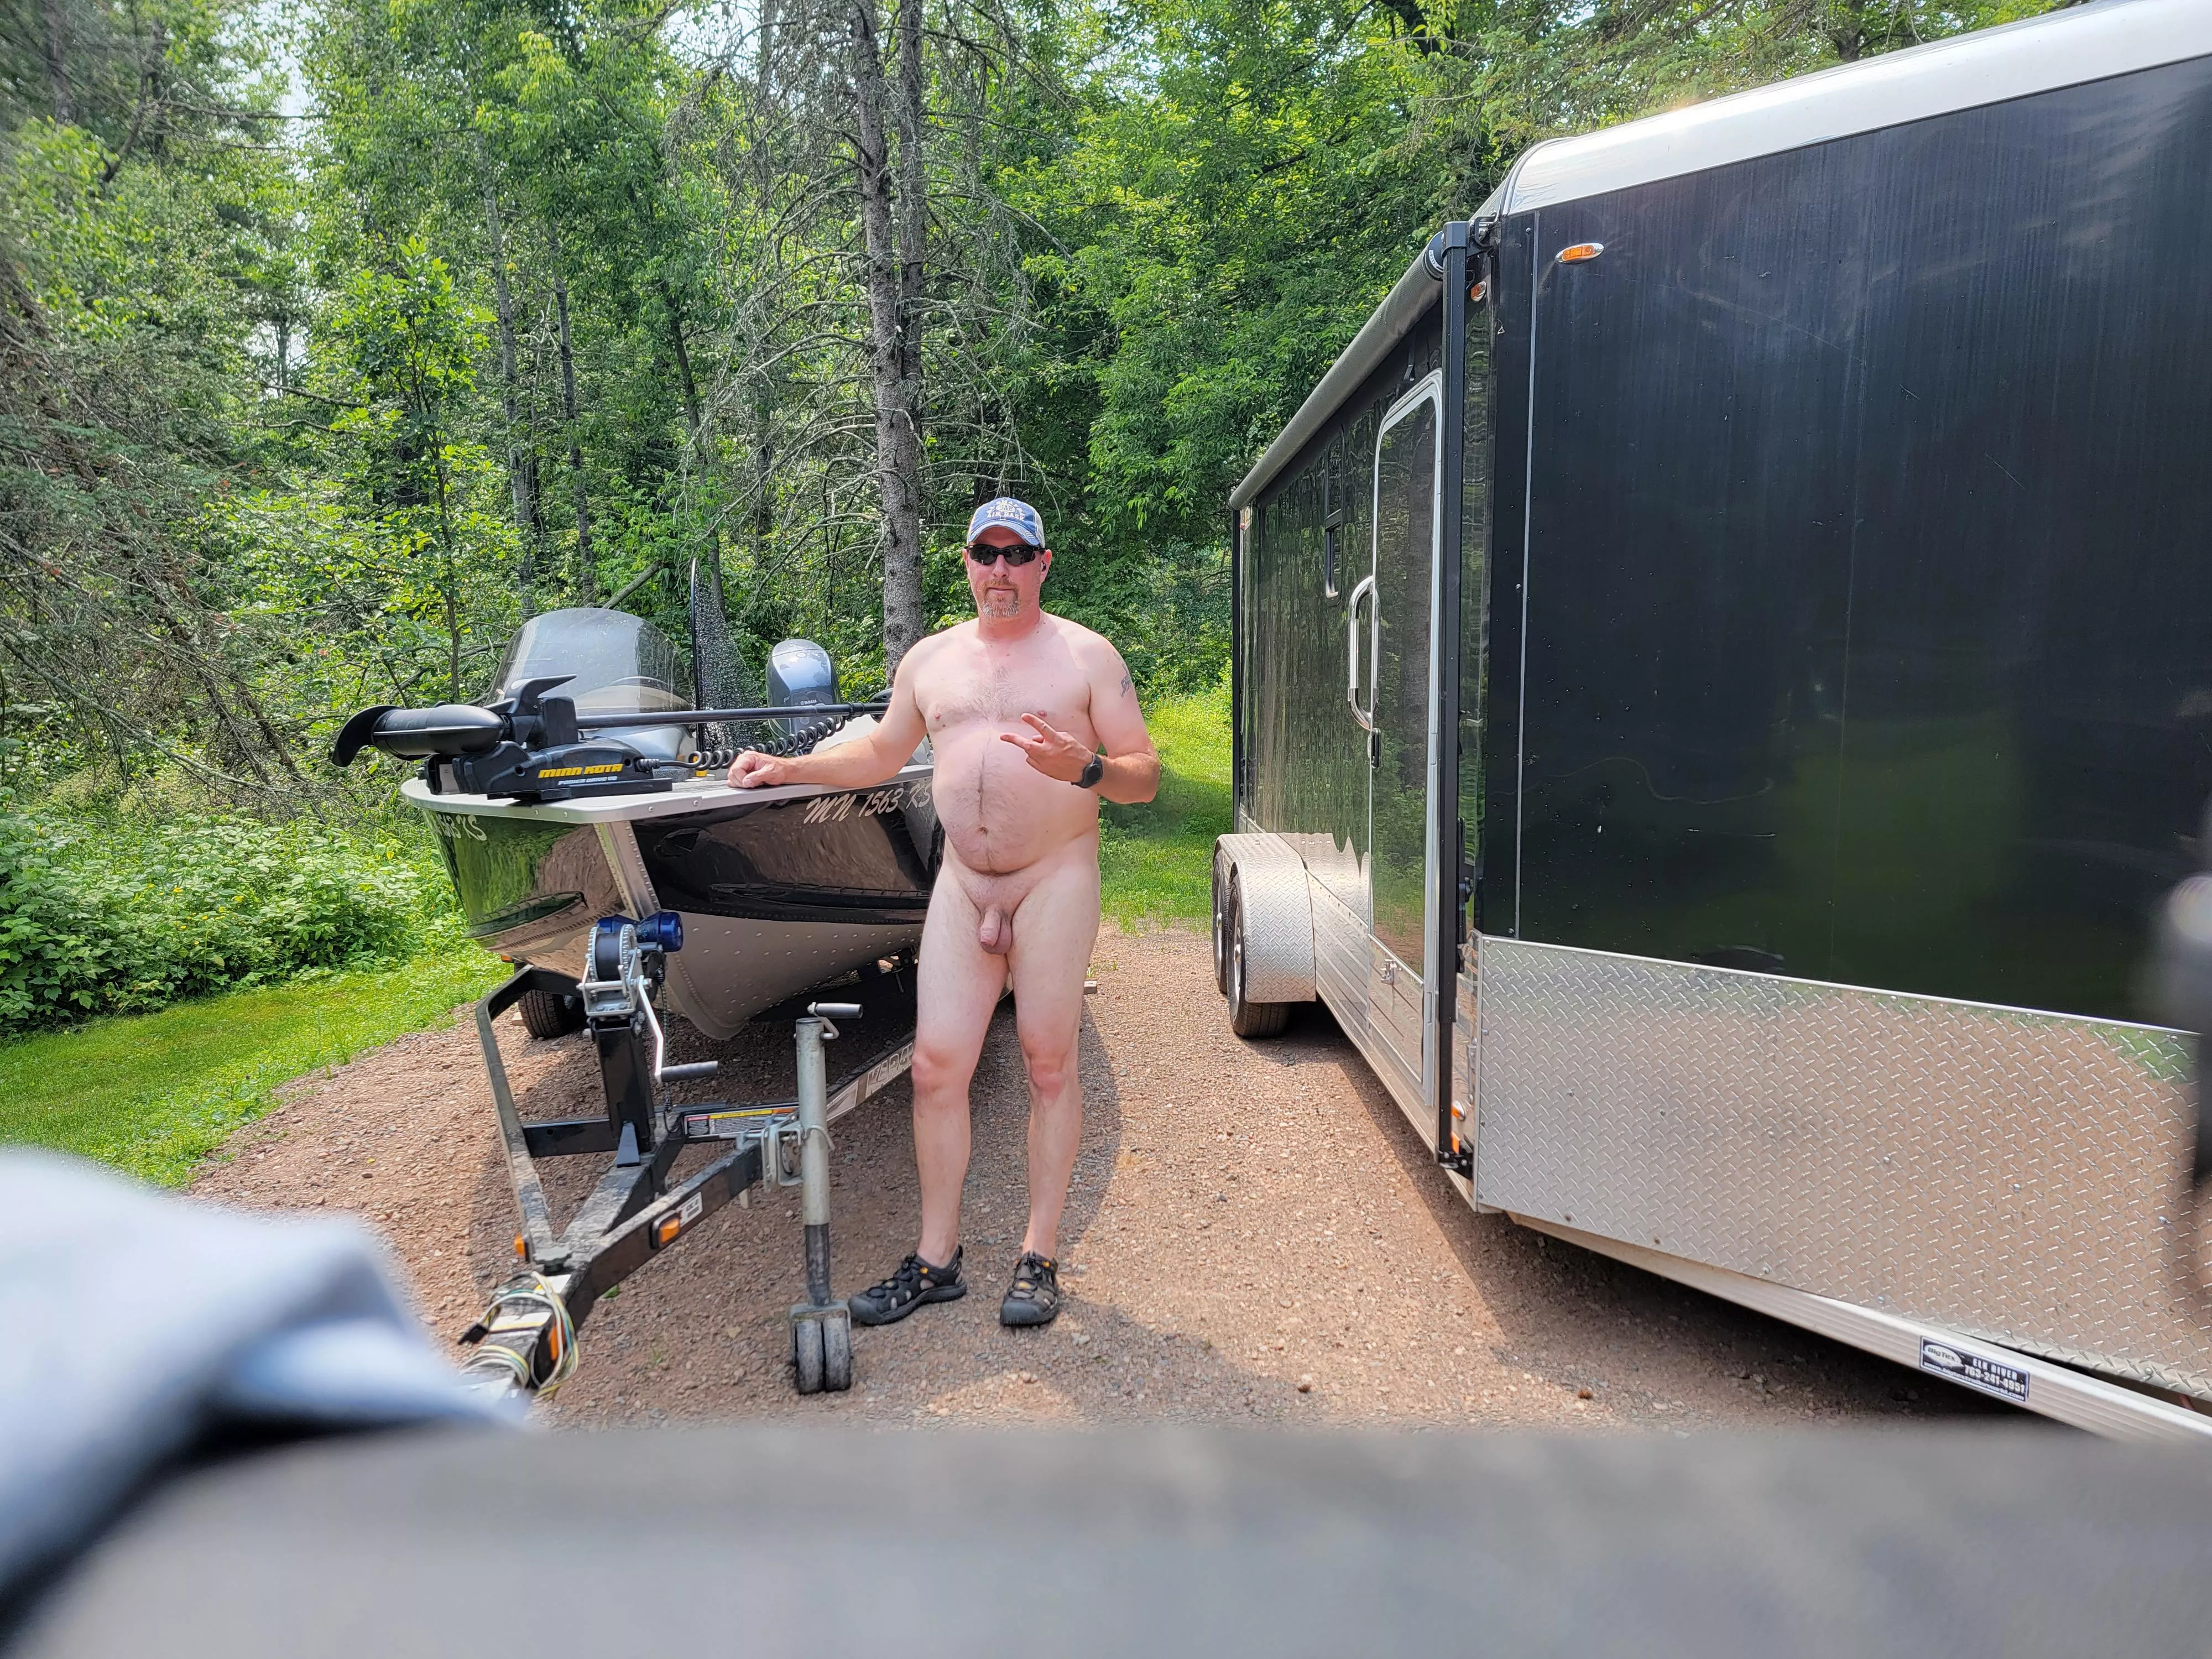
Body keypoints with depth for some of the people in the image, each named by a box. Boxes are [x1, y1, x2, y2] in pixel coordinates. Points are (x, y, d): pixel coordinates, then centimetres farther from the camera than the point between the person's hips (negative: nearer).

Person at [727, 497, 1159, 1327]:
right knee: (936, 1065, 0)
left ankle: (1039, 1257, 15)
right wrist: (787, 769, 16)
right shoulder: (930, 659, 13)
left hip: (1056, 878, -3)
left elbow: (1144, 775, -3)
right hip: (961, 882, 4)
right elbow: (881, 752, 26)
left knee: (1048, 1064, 1)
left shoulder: (1087, 655, 0)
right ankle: (936, 1259, 15)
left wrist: (1084, 768, -24)